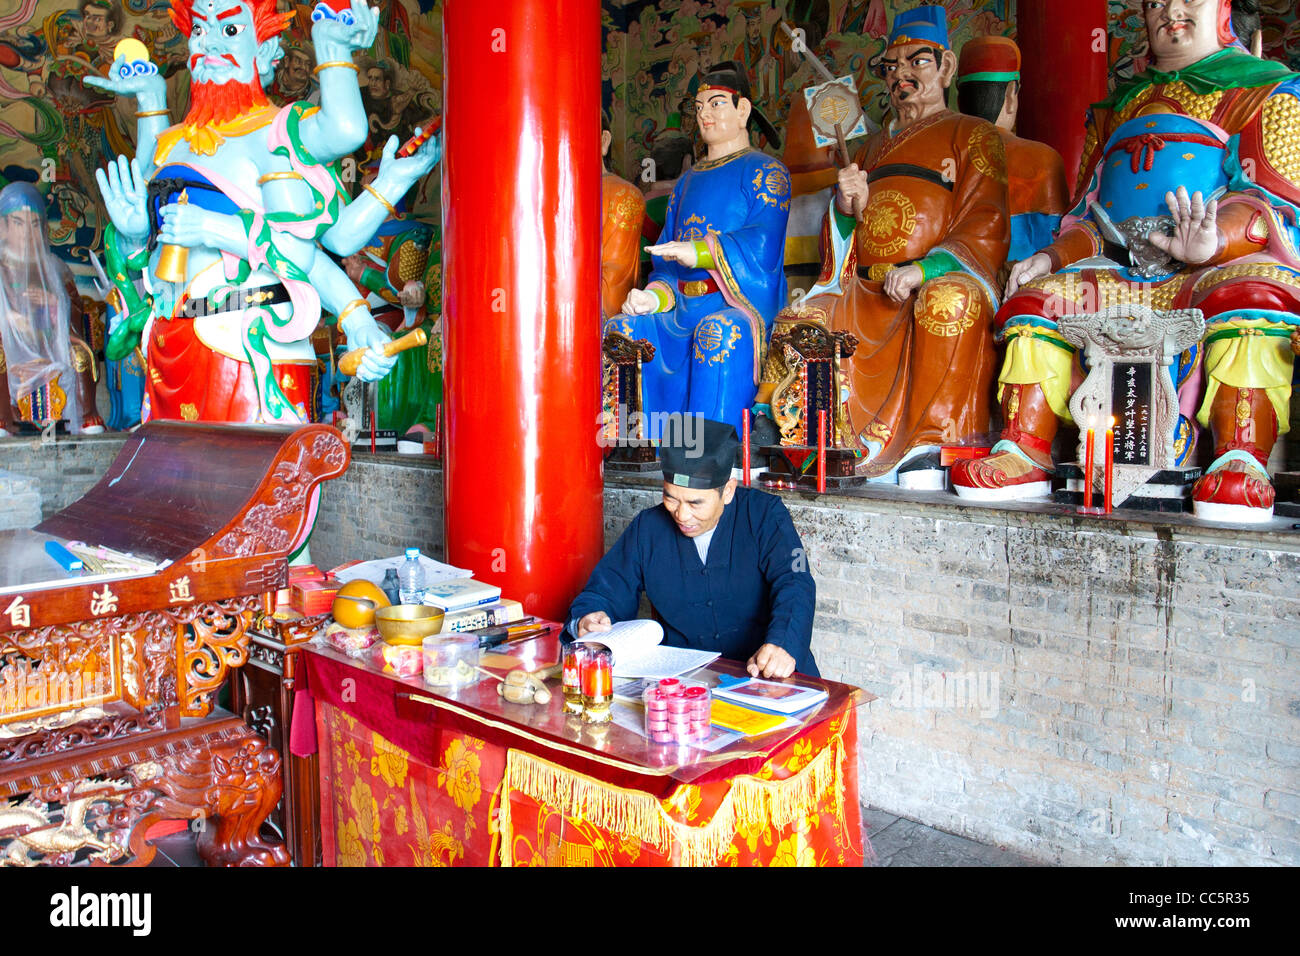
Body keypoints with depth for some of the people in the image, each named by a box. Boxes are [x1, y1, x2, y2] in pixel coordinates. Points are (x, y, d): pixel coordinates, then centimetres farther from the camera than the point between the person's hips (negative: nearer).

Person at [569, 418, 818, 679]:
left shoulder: (765, 514, -3)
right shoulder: (647, 528, 6)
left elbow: (794, 584, -16)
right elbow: (604, 591, 10)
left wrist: (782, 644, -36)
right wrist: (586, 620, -15)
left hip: (767, 678, -2)